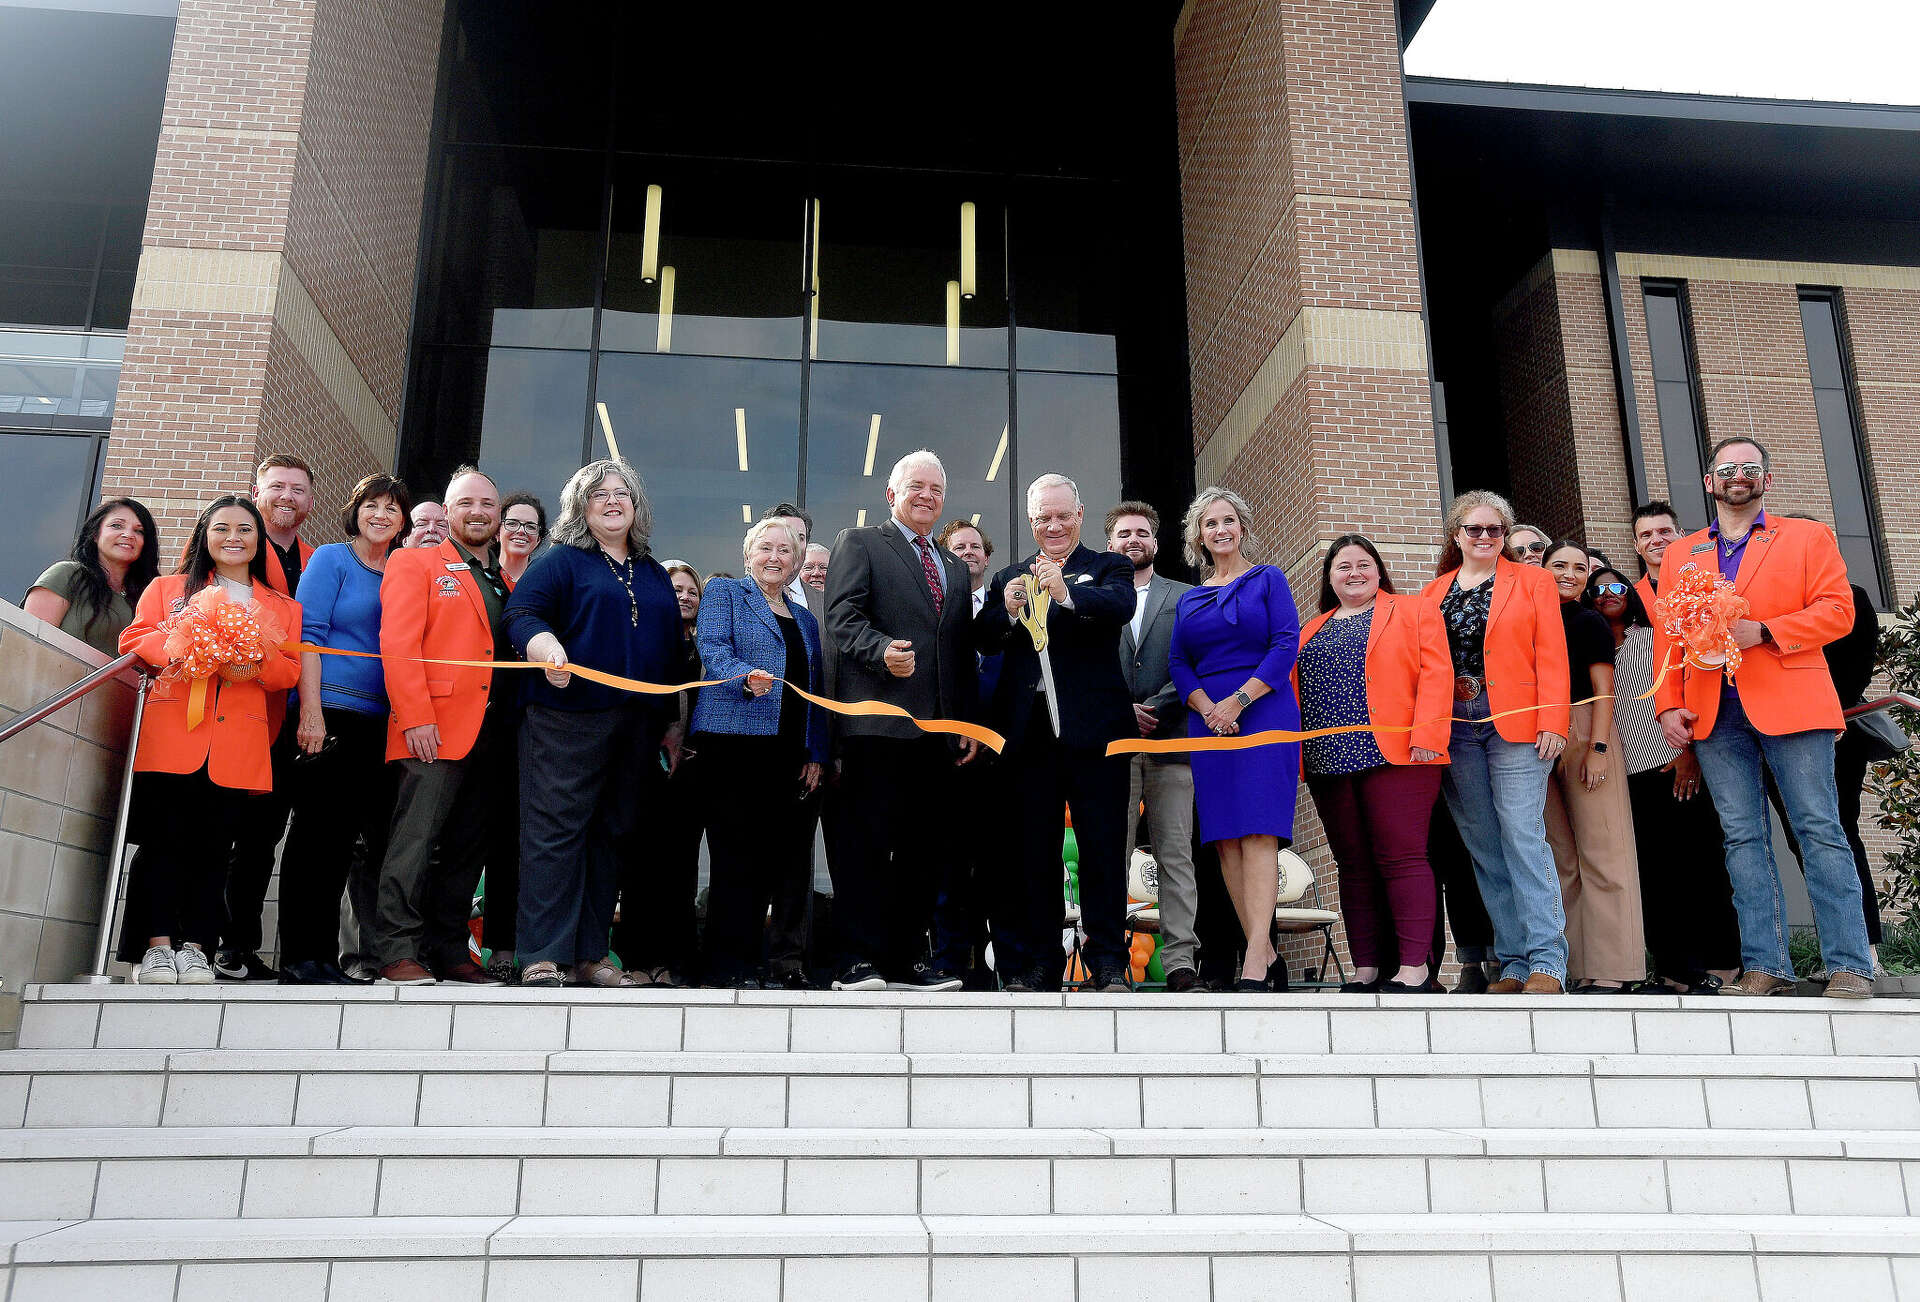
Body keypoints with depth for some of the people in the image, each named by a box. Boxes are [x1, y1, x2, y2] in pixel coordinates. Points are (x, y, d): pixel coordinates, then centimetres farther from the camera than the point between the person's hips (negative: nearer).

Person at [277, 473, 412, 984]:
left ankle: (324, 955, 12)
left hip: (379, 722, 5)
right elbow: (308, 634, -6)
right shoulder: (331, 559, 2)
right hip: (330, 713, -5)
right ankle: (299, 957, 1)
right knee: (317, 831, -5)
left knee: (346, 835, 6)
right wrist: (310, 712, -14)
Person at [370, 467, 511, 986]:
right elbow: (398, 644, -4)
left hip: (493, 731, 5)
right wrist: (415, 718, -15)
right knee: (416, 837, -9)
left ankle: (449, 951, 12)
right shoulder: (414, 563, 7)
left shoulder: (510, 582, 22)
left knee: (468, 846, 6)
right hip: (437, 729, -5)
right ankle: (398, 951, -3)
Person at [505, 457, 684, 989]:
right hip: (568, 719, -5)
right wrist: (545, 647, -29)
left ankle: (591, 955, 12)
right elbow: (522, 614, -7)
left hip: (640, 723, 5)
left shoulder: (656, 576, 21)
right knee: (557, 830, -9)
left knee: (612, 835, 6)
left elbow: (673, 653, 22)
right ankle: (542, 958, -7)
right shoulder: (563, 560, 6)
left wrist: (672, 724, 16)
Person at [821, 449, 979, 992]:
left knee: (928, 845, 6)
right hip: (878, 718, -6)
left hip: (939, 726, 6)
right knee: (867, 841, -7)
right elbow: (843, 615, -5)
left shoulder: (955, 567, 26)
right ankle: (856, 960, -2)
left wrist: (970, 722, 14)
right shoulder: (858, 542, 9)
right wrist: (881, 649, -24)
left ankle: (907, 957, 14)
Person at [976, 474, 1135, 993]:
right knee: (1032, 851, 6)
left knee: (1103, 847, -2)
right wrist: (1008, 610, -15)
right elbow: (982, 639, 5)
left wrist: (1066, 593, -31)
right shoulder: (1009, 577, 19)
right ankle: (1037, 965, 12)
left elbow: (1122, 606, -14)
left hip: (1092, 727, -3)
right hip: (1029, 730, 3)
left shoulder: (1108, 567, 9)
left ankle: (1107, 963, 4)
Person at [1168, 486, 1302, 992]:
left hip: (1263, 715, -4)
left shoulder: (1268, 579, 7)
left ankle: (1255, 963, -18)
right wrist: (1207, 708, -9)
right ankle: (1263, 950, 5)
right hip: (1207, 720, 5)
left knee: (1258, 831, -13)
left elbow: (1286, 644, -4)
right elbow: (1178, 663, 10)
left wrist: (1238, 699, -13)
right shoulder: (1189, 599, 18)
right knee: (1225, 836, -1)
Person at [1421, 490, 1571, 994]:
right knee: (1483, 848, 3)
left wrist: (1552, 721, -11)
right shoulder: (1433, 593, 17)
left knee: (1523, 837, -11)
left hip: (1514, 724, -3)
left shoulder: (1533, 581, 8)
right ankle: (1513, 964, 8)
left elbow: (1551, 654, -1)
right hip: (1453, 729, 3)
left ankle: (1546, 962, -8)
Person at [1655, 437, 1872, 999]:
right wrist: (1668, 706, 1)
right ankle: (1766, 966, 5)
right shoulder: (1679, 555, 18)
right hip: (1714, 714, 3)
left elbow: (1837, 611, 0)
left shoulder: (1807, 537, 12)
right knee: (1743, 837, 2)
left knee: (1820, 831, -5)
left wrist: (1763, 630, -14)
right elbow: (1667, 637, 13)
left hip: (1791, 703, -2)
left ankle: (1849, 967, -1)